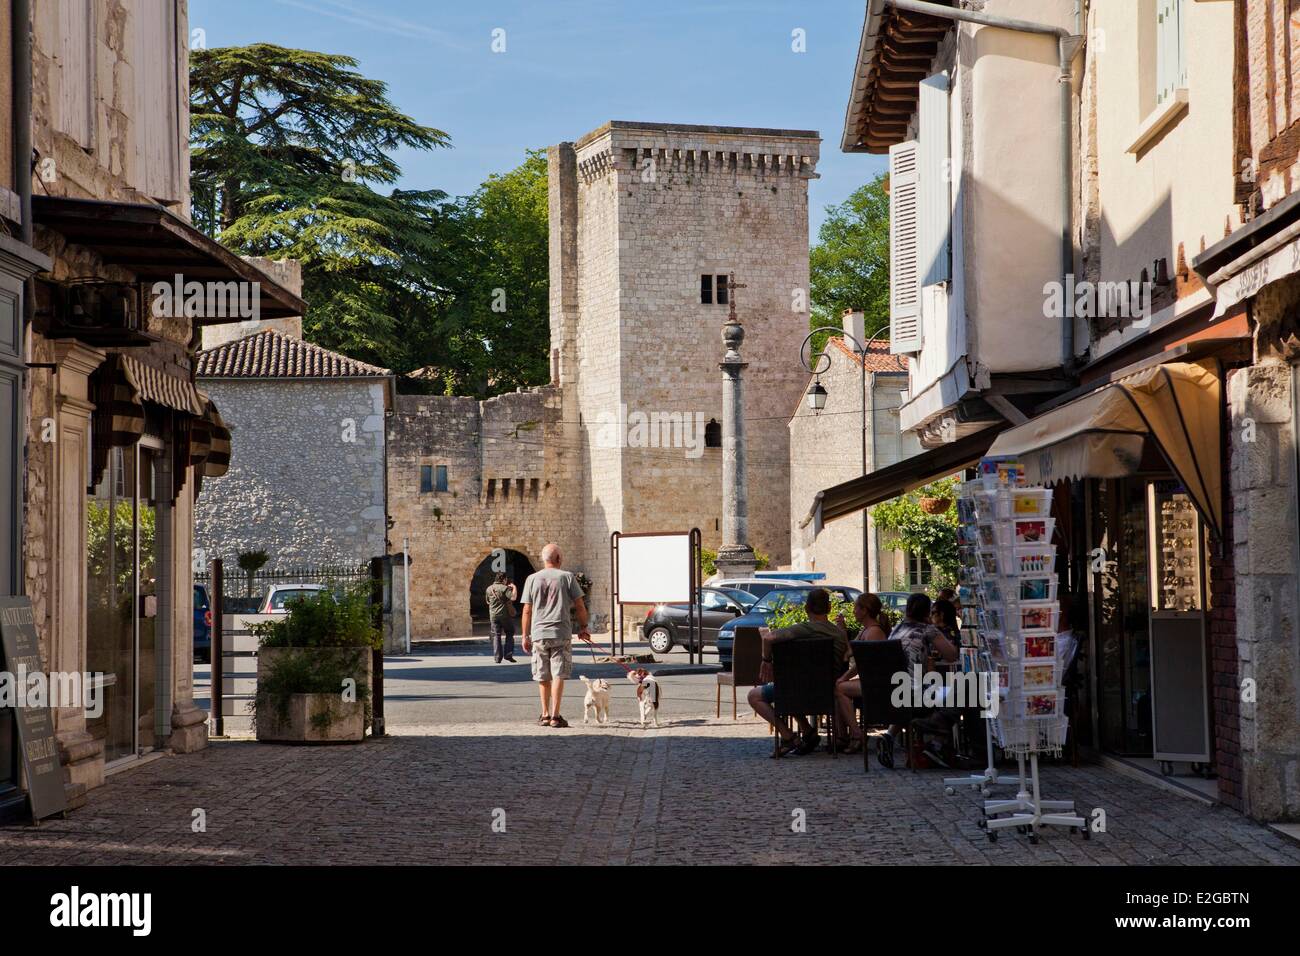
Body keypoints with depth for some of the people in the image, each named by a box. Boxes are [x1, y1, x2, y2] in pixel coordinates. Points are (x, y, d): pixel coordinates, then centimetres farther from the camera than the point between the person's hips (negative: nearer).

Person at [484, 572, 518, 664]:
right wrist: (514, 588, -8)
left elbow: (488, 602, 19)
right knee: (509, 634, 10)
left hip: (493, 616, 4)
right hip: (505, 615, -4)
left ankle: (497, 657, 2)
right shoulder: (504, 588, -11)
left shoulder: (489, 589, 6)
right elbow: (513, 597, -23)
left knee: (496, 636, 8)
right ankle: (508, 654, 2)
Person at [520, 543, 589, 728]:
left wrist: (525, 636, 10)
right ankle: (555, 716, -7)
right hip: (561, 633, -2)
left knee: (543, 677, 12)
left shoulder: (532, 579, 4)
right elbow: (580, 606, -1)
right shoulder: (567, 577, -1)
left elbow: (527, 611, 4)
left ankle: (545, 714, 19)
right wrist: (583, 627, 12)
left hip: (539, 634, 2)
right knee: (558, 675, -2)